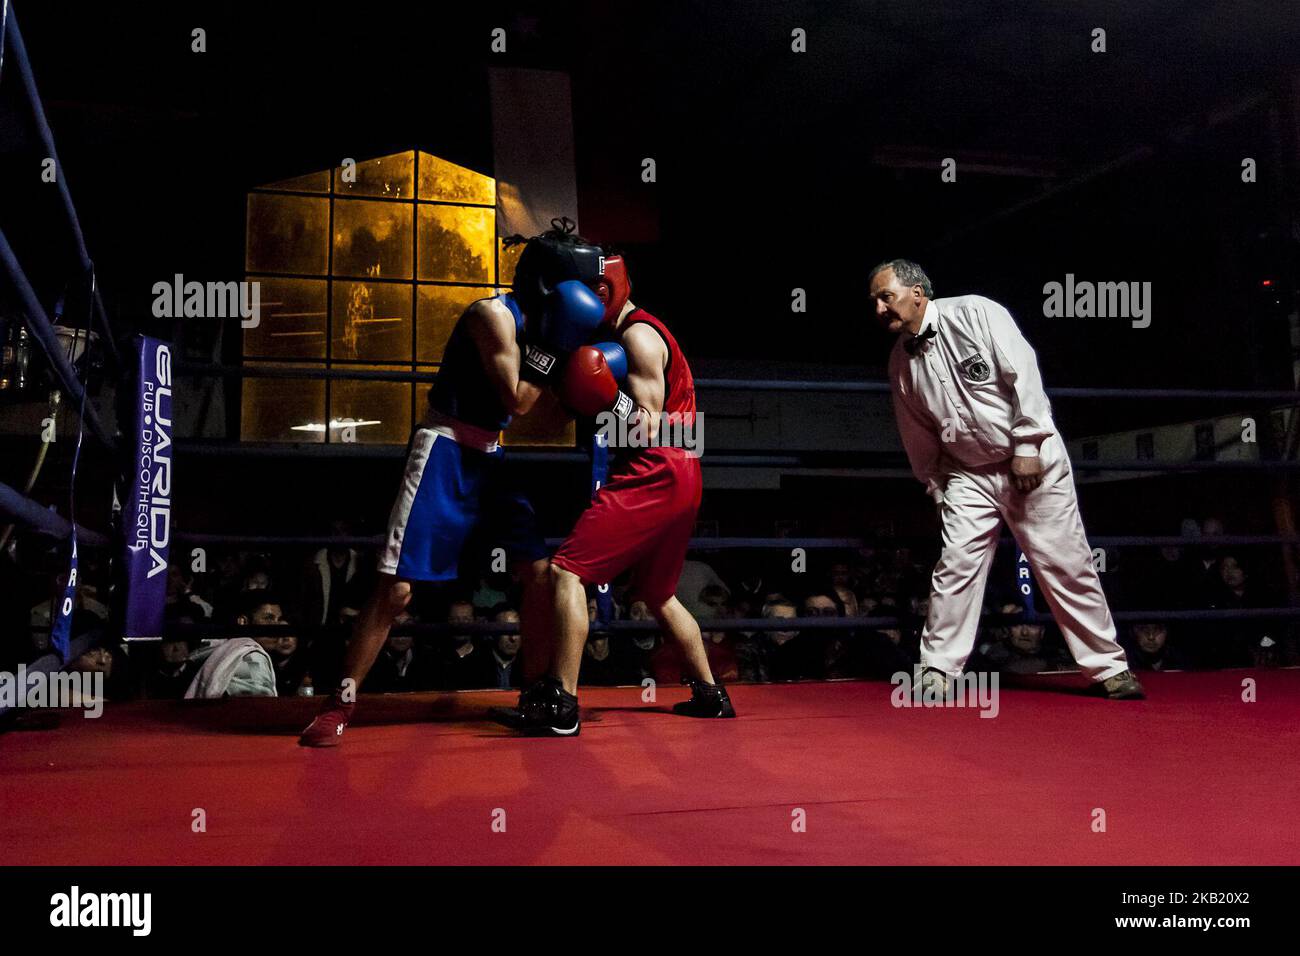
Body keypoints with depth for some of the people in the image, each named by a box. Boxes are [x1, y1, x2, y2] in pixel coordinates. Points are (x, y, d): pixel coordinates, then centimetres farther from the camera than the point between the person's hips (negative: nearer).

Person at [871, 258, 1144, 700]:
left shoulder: (974, 313, -12)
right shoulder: (901, 362, 4)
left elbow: (1023, 372, -16)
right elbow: (919, 438, 13)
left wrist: (1026, 445, -18)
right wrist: (936, 489, 14)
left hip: (1030, 460, -4)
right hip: (968, 473, 4)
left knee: (1066, 563, 0)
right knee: (956, 564, -7)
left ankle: (1109, 668, 12)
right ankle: (937, 671, 2)